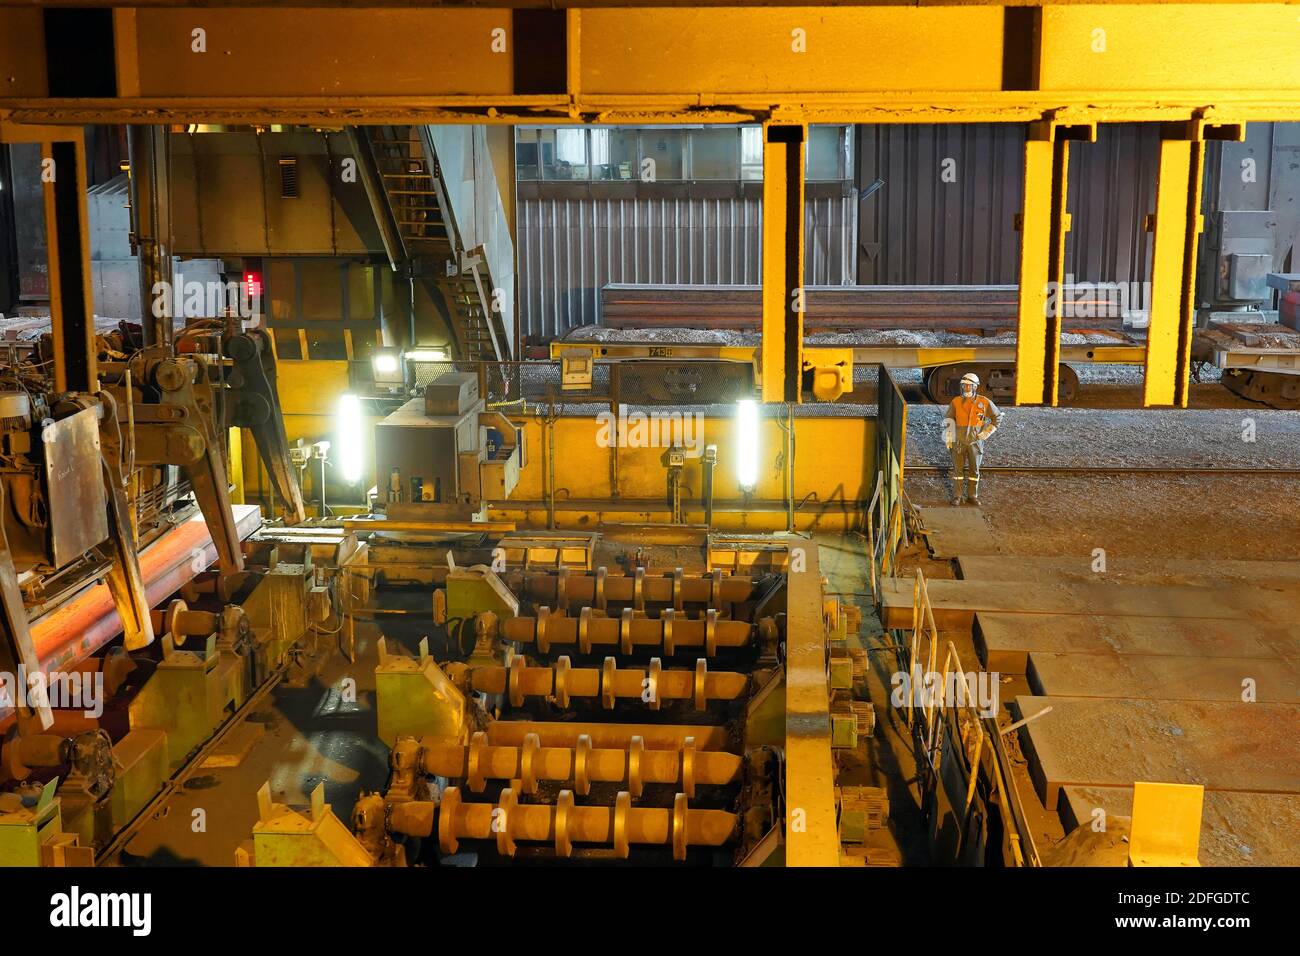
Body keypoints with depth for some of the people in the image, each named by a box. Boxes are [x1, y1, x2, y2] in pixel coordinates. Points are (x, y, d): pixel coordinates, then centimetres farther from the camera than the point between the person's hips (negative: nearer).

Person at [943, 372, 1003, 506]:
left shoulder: (984, 403, -7)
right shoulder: (956, 402, -6)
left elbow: (997, 417, 6)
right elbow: (948, 420, 5)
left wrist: (987, 432, -1)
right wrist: (948, 439, 2)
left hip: (975, 442, 0)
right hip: (958, 442, 0)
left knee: (974, 470, 9)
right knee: (958, 469, 6)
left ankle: (972, 496, 21)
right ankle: (957, 496, 15)